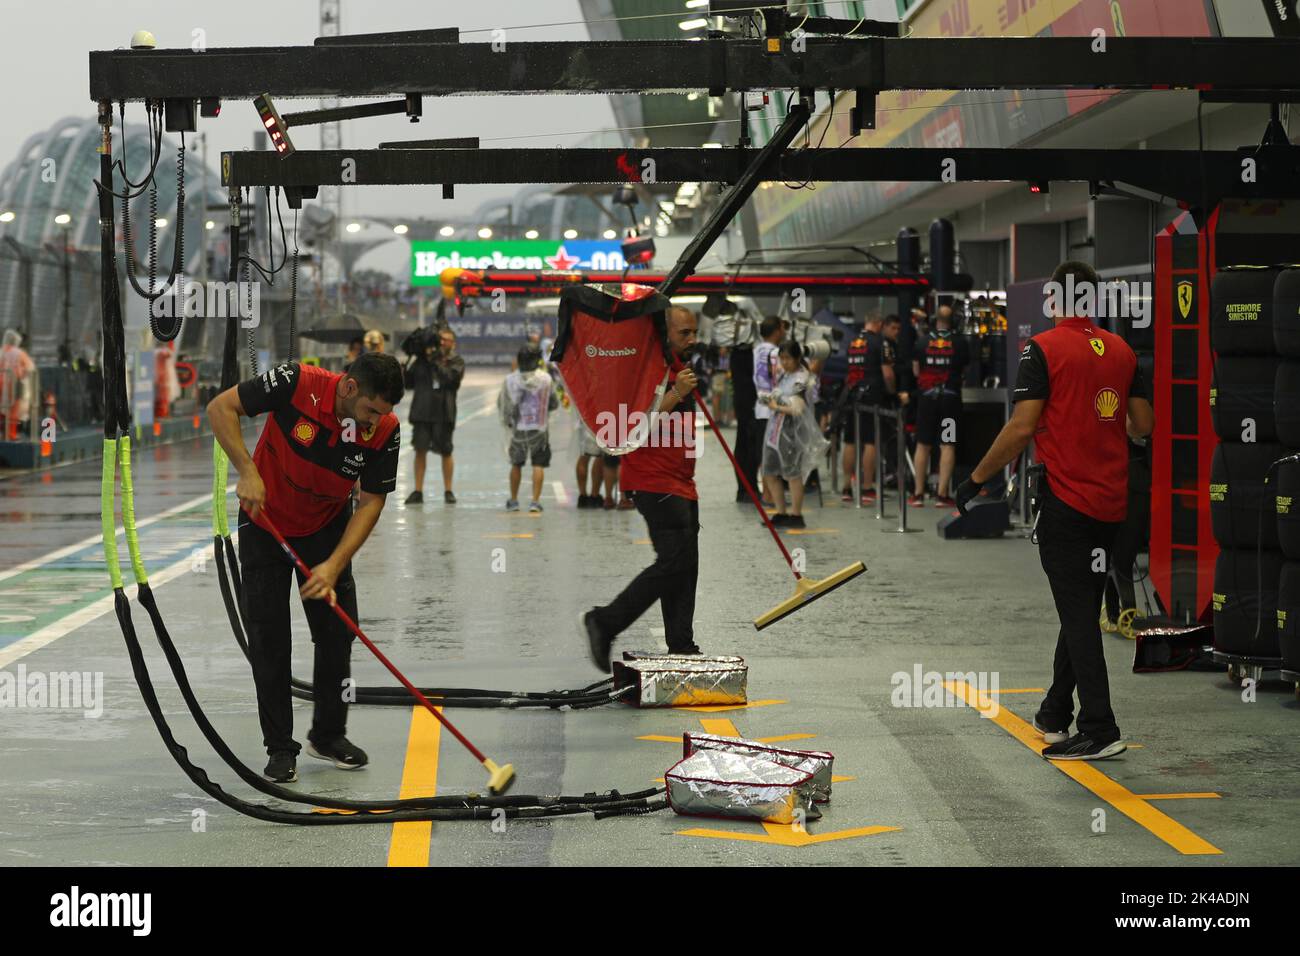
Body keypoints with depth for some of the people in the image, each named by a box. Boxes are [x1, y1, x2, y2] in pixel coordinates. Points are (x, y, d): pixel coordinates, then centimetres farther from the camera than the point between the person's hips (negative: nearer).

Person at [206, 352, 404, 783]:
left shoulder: (385, 429, -20)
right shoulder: (298, 383, -29)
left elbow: (371, 501, -14)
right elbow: (220, 408, -22)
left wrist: (334, 565, -24)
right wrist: (248, 471, -31)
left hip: (327, 528, 3)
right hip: (265, 523, -2)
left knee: (338, 630, 1)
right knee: (268, 638, -4)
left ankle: (328, 734, 21)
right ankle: (280, 748, 7)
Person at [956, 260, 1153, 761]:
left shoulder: (1044, 349, -10)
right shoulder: (1122, 350, 8)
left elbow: (1023, 427, -16)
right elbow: (1142, 424, 10)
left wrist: (977, 478, -7)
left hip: (1066, 499, -6)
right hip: (1110, 503, 6)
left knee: (1078, 615, -5)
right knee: (1082, 609, 16)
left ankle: (1099, 728, -9)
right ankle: (1055, 714, 27)